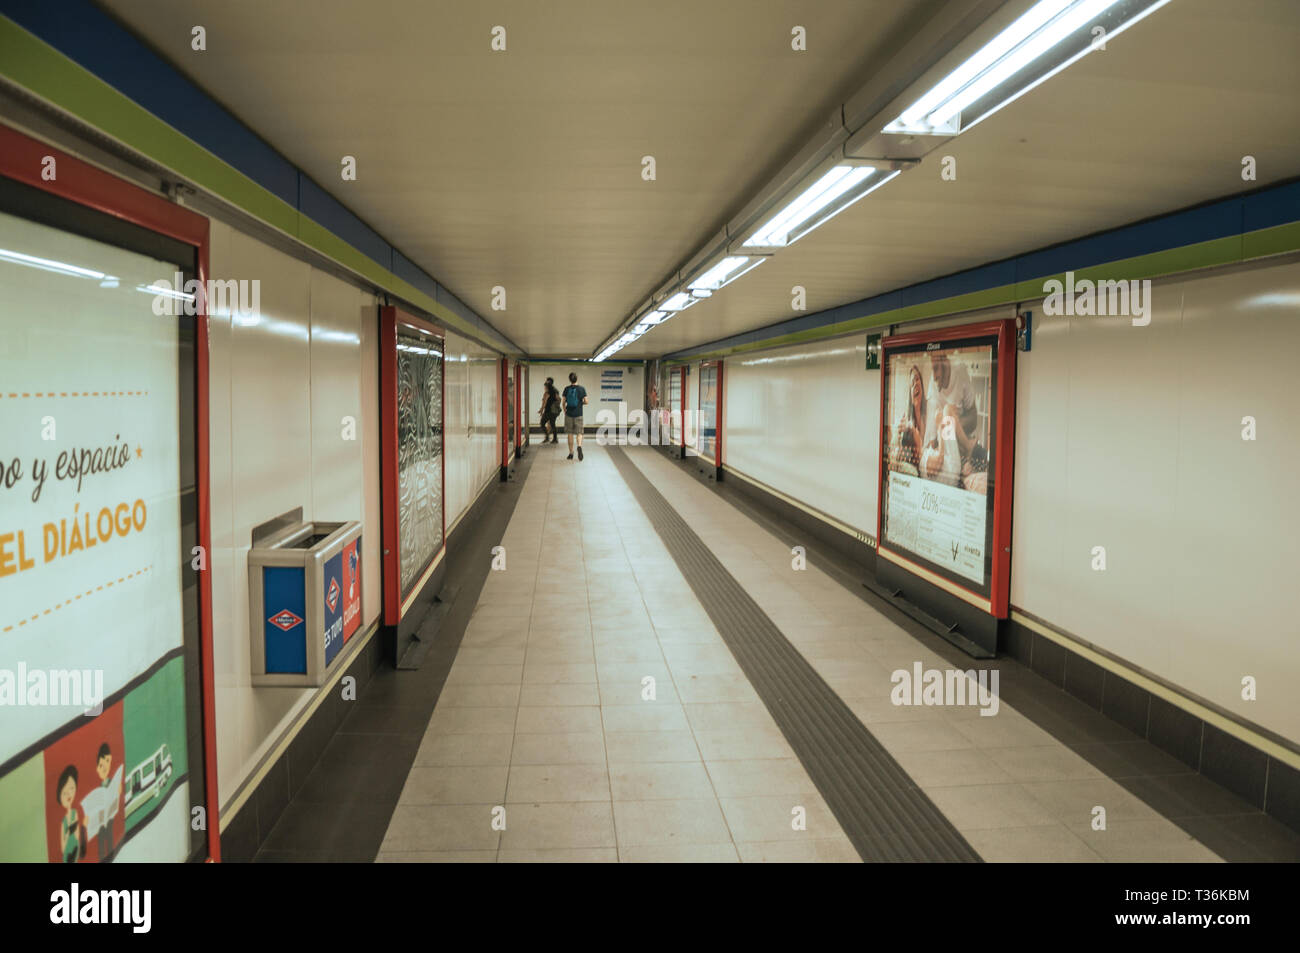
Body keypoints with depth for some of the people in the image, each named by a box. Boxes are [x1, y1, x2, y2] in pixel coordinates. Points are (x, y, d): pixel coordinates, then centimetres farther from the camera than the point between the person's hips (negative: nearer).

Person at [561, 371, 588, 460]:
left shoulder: (567, 389, -2)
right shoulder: (582, 388, -4)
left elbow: (564, 402, 0)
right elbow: (586, 401, -5)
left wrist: (564, 410, 16)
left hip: (569, 414, 1)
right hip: (578, 414, -1)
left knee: (570, 434, 8)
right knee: (579, 433, 5)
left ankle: (571, 453, 10)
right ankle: (579, 446, -23)